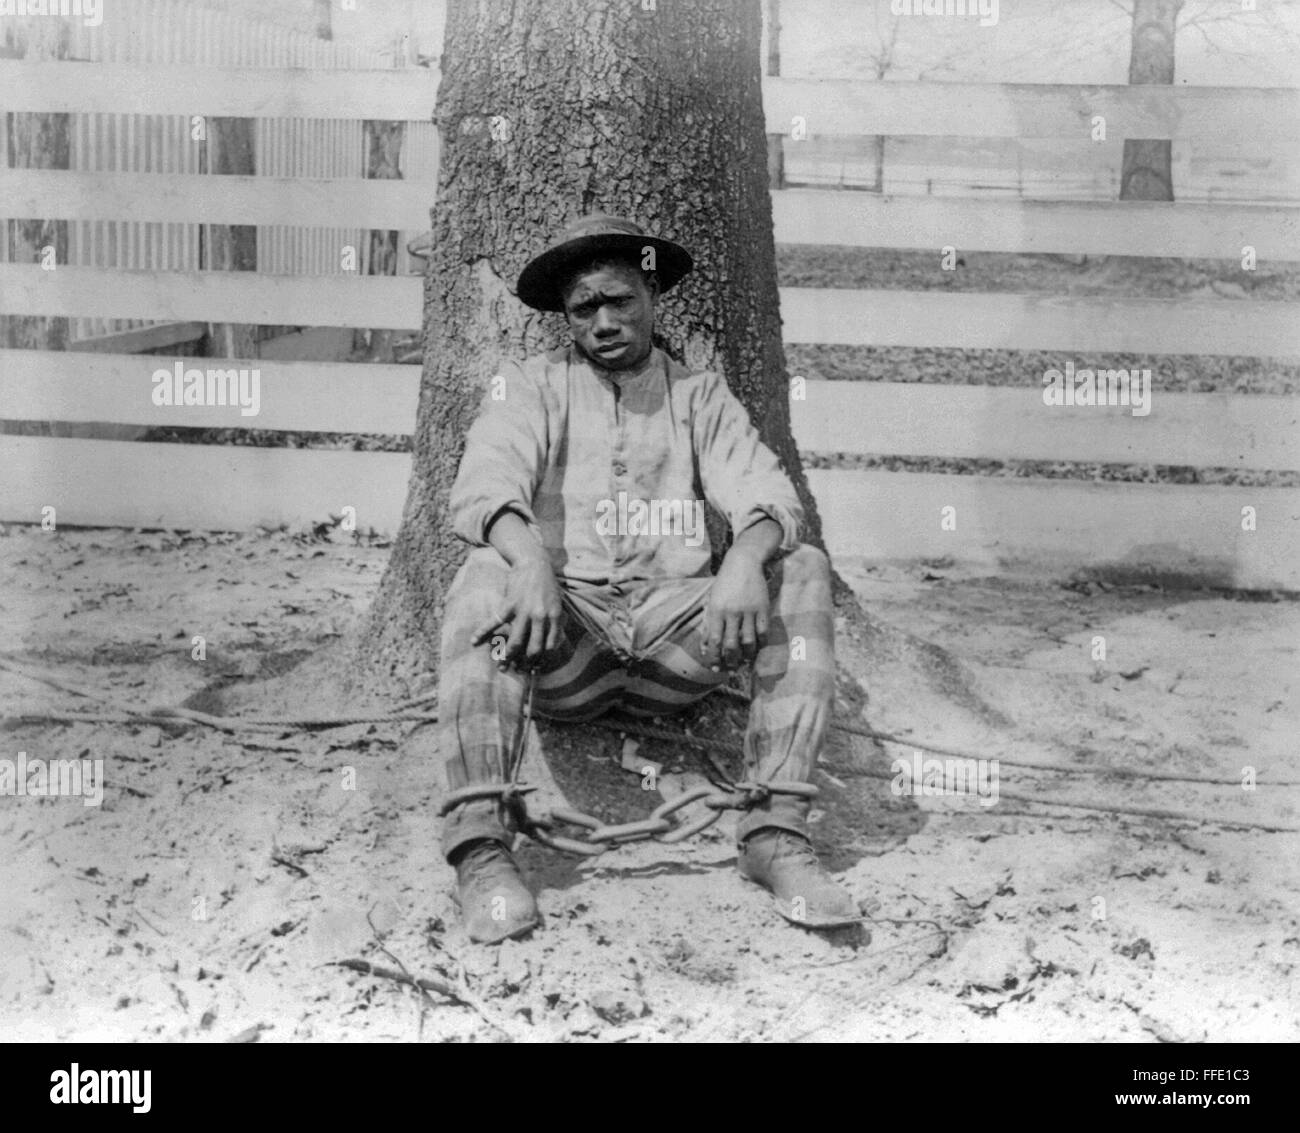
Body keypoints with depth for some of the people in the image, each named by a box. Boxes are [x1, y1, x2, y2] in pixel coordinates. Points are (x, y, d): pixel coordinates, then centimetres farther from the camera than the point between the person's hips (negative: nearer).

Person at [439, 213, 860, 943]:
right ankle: (480, 843, -37)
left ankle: (778, 832, -27)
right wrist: (528, 558, -32)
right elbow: (485, 486, -8)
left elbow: (768, 496, -1)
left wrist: (746, 558, -26)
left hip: (675, 631, 2)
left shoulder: (700, 395, 15)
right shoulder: (531, 387, 11)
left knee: (803, 573, -21)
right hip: (563, 634, -1)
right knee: (486, 581, -31)